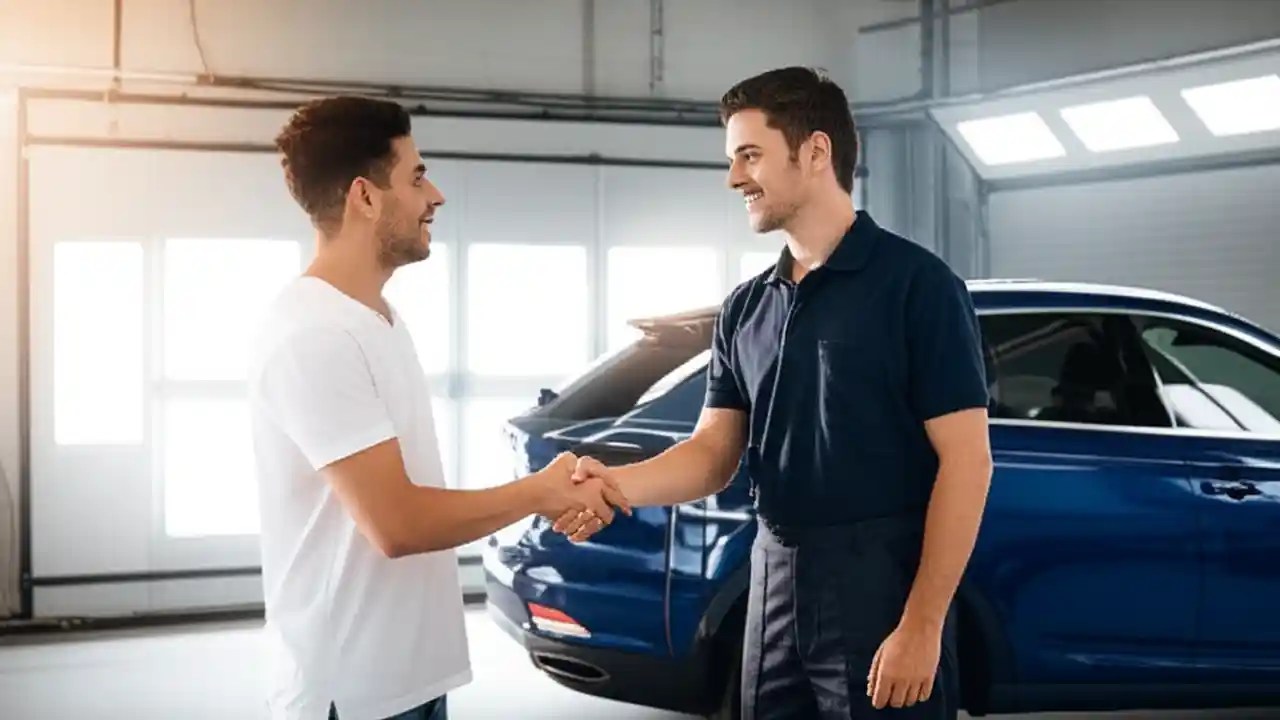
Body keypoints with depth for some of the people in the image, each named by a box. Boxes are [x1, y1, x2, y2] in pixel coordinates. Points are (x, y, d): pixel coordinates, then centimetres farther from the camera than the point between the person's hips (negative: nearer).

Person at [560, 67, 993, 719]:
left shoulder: (915, 284, -8)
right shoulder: (745, 309, 11)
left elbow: (965, 462, -11)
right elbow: (714, 453, 9)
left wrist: (922, 627, -16)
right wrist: (616, 483, -12)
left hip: (883, 591, -6)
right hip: (774, 590, 6)